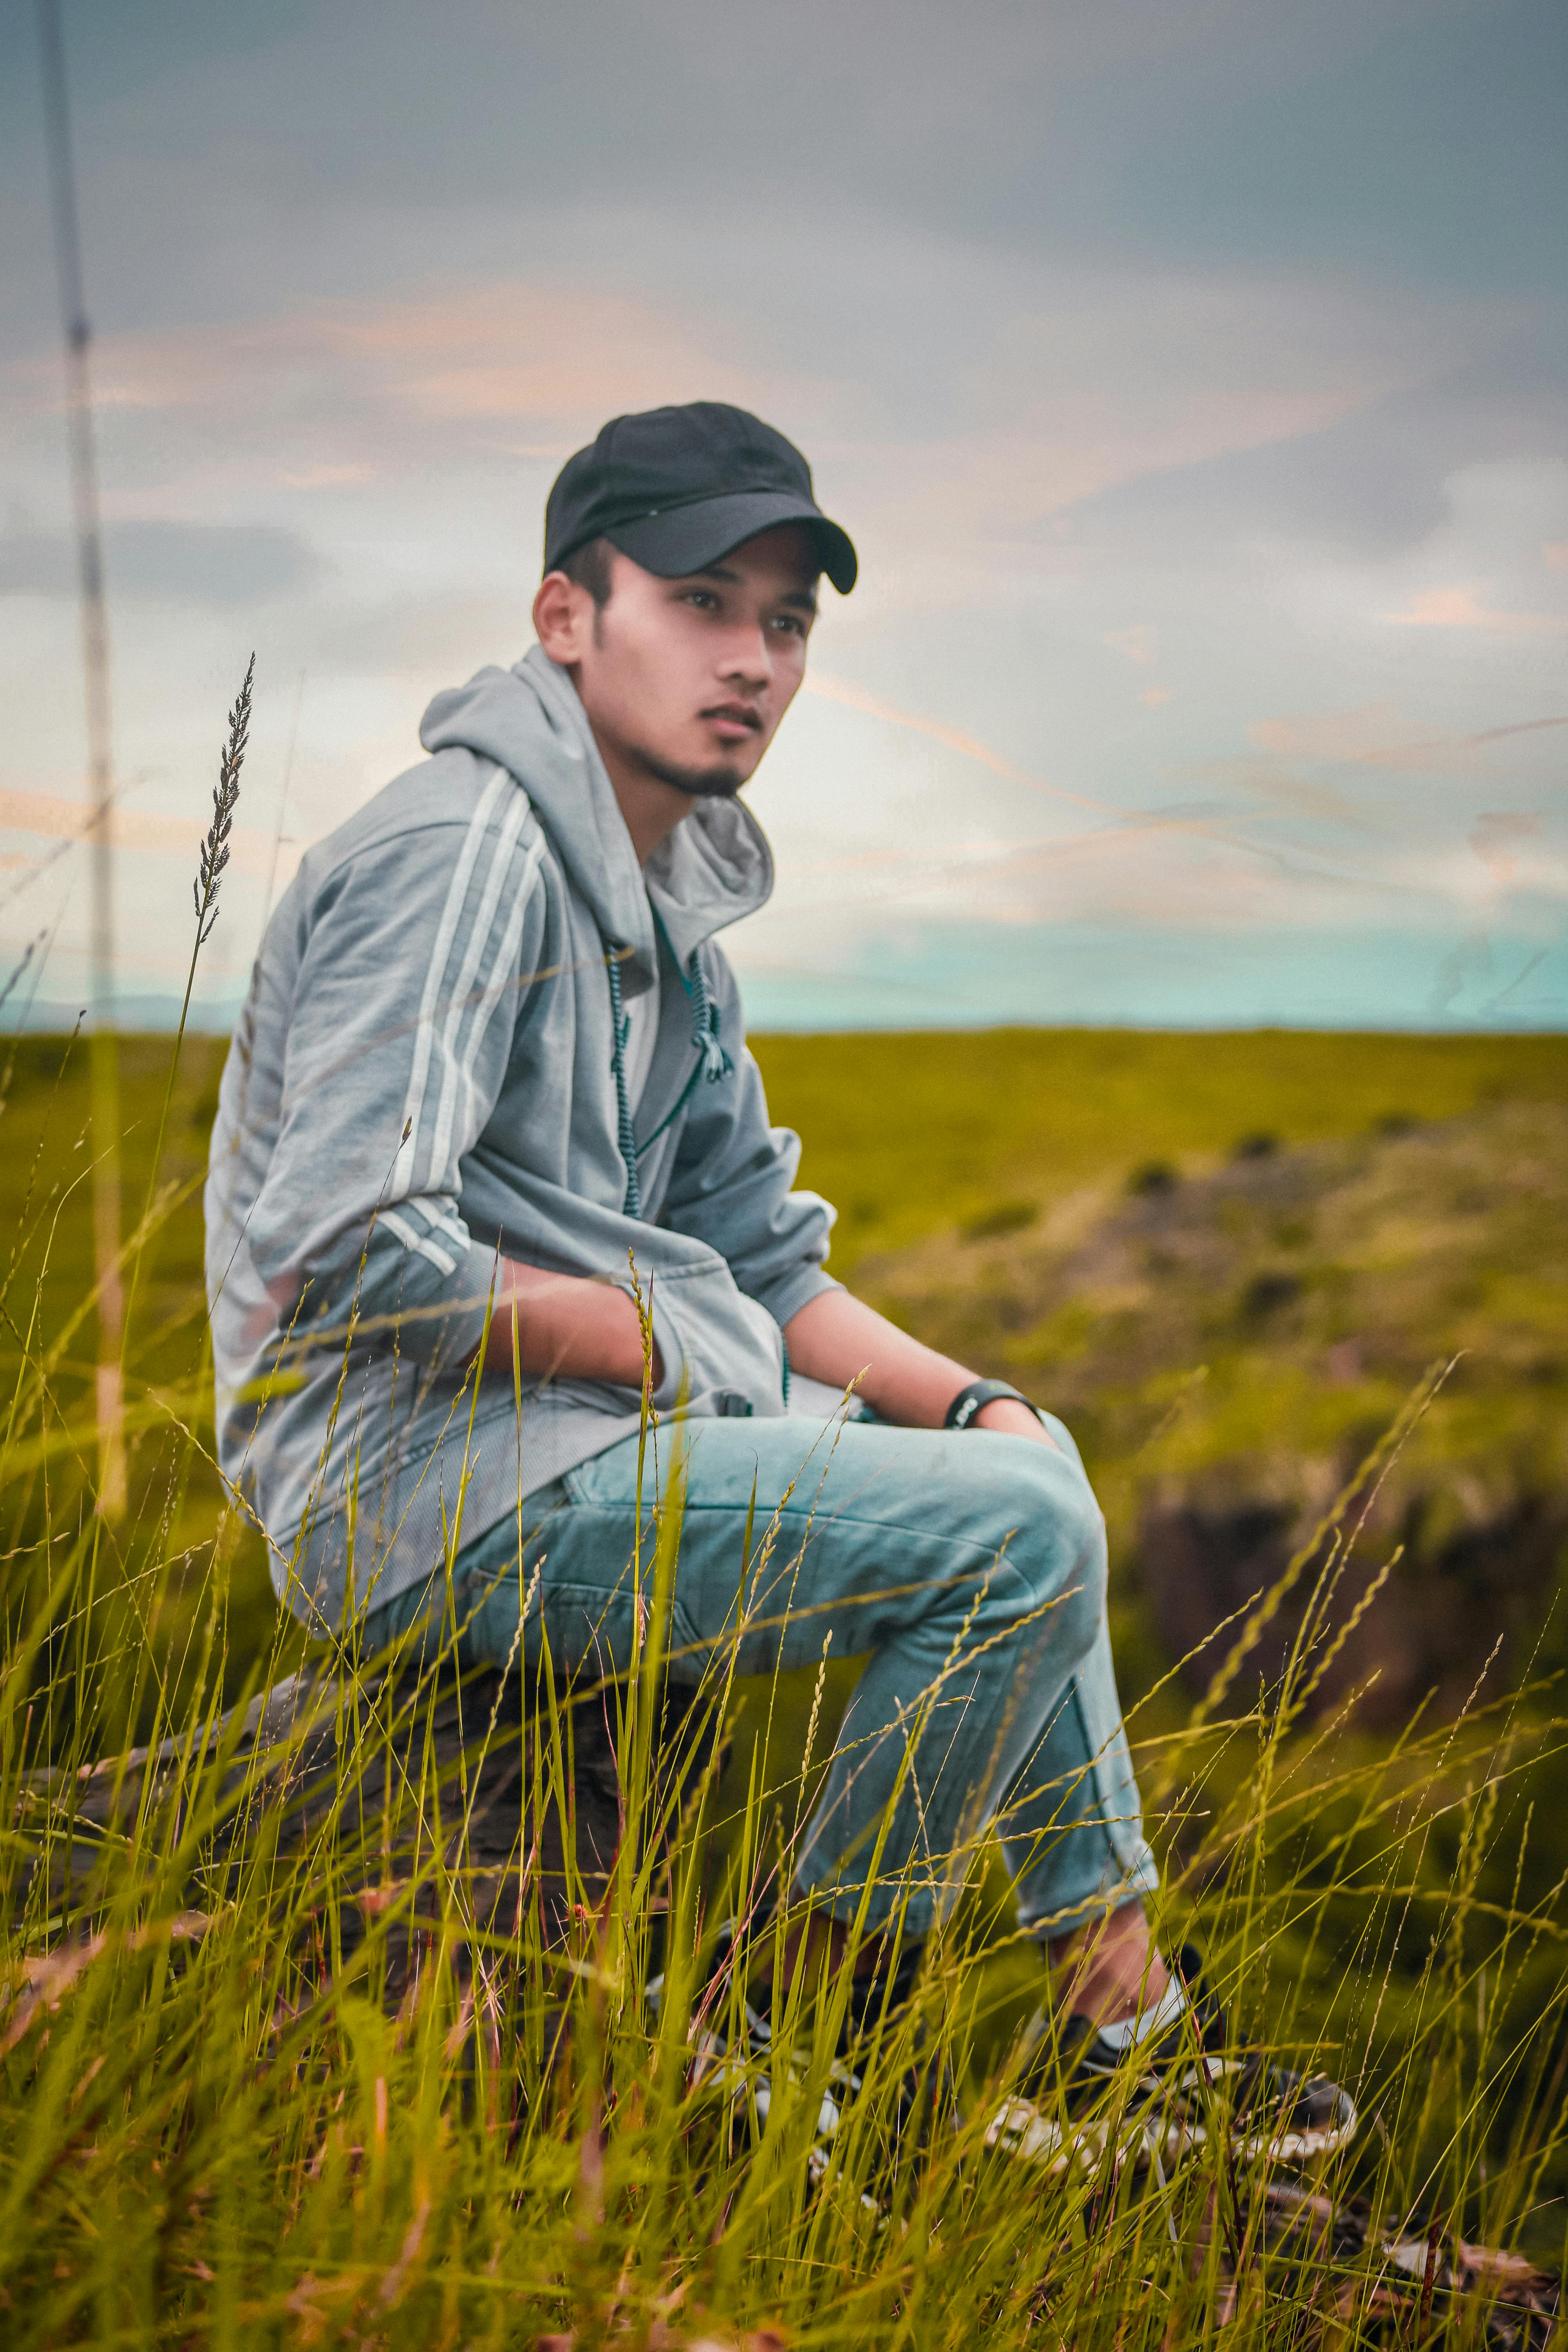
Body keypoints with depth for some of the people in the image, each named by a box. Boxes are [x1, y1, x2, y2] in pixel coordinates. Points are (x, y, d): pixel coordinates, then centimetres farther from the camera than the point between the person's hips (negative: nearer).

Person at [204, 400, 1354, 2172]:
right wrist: (649, 1342, -13)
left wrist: (968, 1401, 2)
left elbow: (762, 1256, 18)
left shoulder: (668, 895, 15)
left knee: (1019, 1473, 18)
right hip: (424, 1484, -11)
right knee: (1018, 1536, -19)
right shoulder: (468, 849, -16)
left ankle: (1123, 2016, 20)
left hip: (595, 1430, 11)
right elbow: (344, 1255, -25)